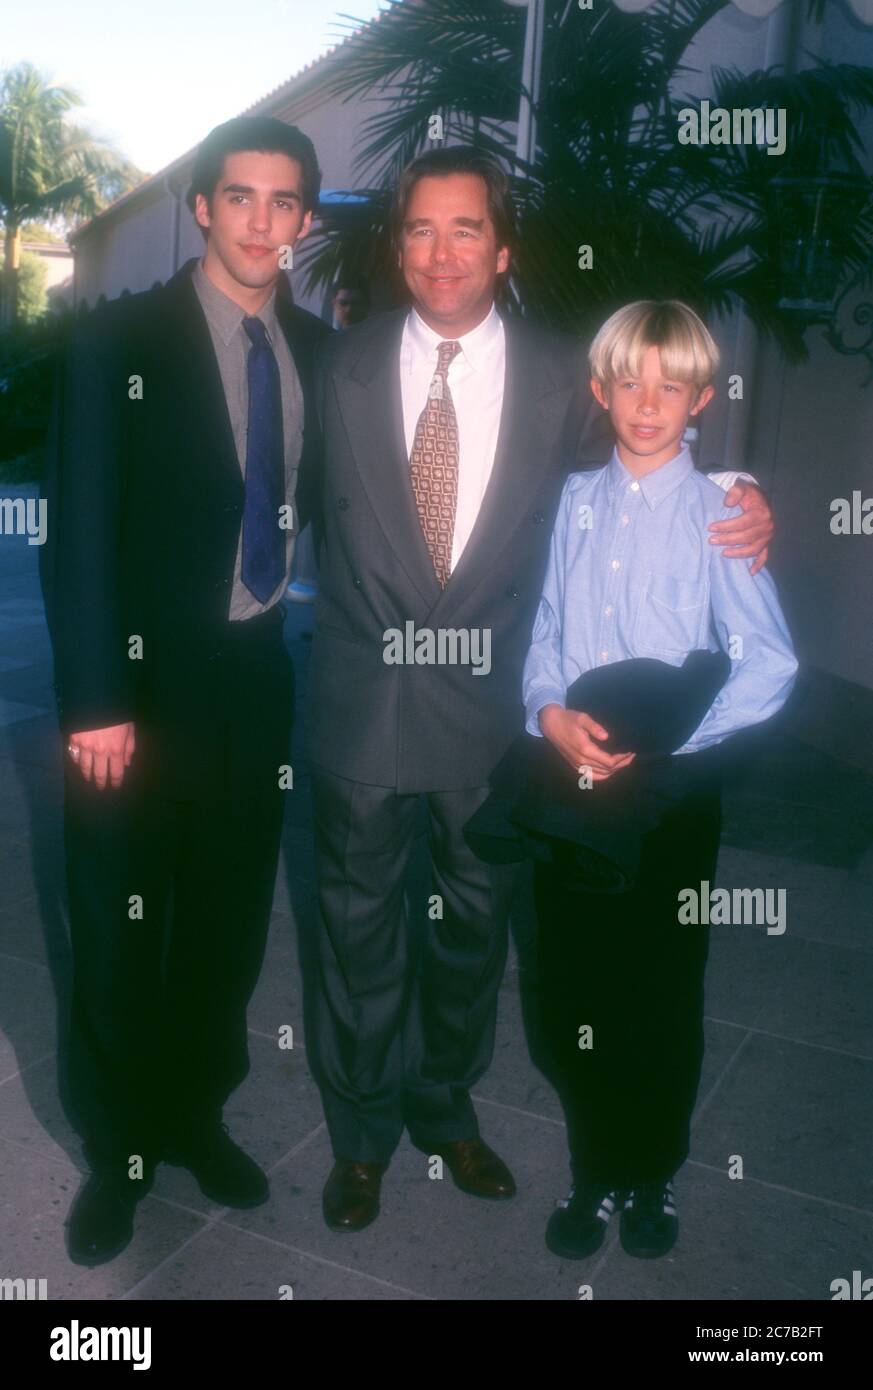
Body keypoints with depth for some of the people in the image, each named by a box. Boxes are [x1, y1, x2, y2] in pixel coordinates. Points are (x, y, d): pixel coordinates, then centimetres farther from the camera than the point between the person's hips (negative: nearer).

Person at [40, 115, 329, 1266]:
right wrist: (95, 703, -16)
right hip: (146, 686, -4)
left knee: (231, 918, 15)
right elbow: (80, 534, -11)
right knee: (120, 929, 10)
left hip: (261, 682, 4)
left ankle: (196, 1115, 37)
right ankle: (118, 1148, 30)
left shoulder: (318, 350, 5)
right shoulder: (119, 343, -8)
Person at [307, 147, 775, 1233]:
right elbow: (316, 513, 1)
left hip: (493, 705, 1)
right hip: (364, 703, 0)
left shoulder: (563, 378, -4)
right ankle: (362, 1132, 38)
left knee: (473, 925, 19)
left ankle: (447, 1106, 45)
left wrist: (738, 508, -14)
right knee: (359, 928, 14)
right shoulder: (343, 369, -3)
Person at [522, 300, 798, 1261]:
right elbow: (545, 633, 5)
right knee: (571, 989, 12)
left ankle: (653, 1175, 36)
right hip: (568, 780, 3)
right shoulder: (576, 501, 3)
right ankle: (594, 1172, 34)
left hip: (670, 785, -3)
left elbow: (769, 667, -14)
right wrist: (552, 713, -13)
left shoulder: (716, 516, -9)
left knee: (662, 994, 12)